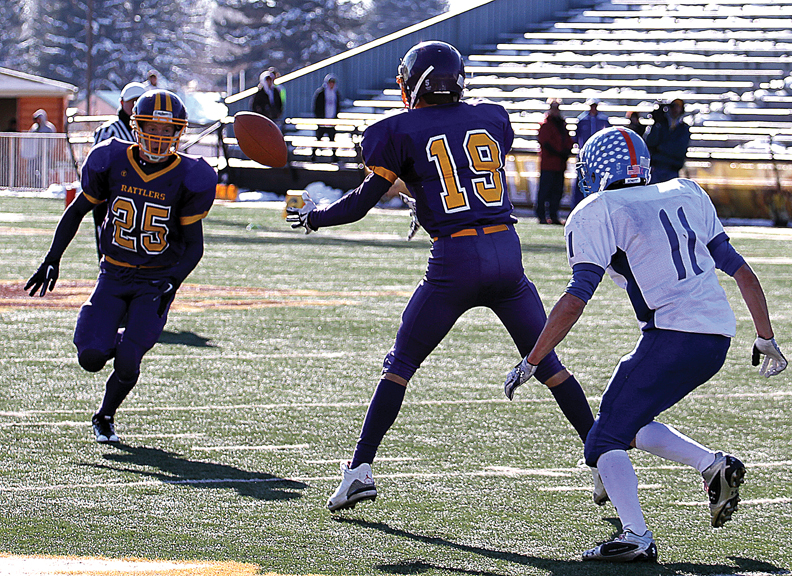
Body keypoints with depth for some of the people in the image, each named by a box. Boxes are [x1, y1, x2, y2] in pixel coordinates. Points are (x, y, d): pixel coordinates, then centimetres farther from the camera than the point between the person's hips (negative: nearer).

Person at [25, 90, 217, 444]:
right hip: (114, 276, 2)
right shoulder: (113, 163, -5)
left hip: (157, 280, -2)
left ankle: (105, 416, 18)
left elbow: (194, 246, -3)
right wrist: (52, 259, 3)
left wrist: (172, 283, -19)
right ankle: (120, 341, 24)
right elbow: (77, 211, 9)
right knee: (91, 357, -13)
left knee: (126, 363, -12)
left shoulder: (186, 178, -10)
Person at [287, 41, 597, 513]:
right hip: (507, 251, 3)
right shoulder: (493, 118, 13)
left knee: (400, 365, 8)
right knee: (546, 362, 15)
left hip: (455, 261, -3)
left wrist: (314, 218, 18)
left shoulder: (402, 131, 1)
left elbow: (363, 202, 1)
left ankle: (361, 468, 1)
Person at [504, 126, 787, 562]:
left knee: (606, 439, -2)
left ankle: (636, 537, -21)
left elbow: (575, 300, -8)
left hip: (673, 335, -7)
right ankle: (714, 465, 6)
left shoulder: (597, 214, -1)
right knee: (630, 422, 22)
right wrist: (765, 338, 27)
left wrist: (530, 362, -3)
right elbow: (740, 271, 19)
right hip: (719, 335, 7)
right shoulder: (685, 196, 18)